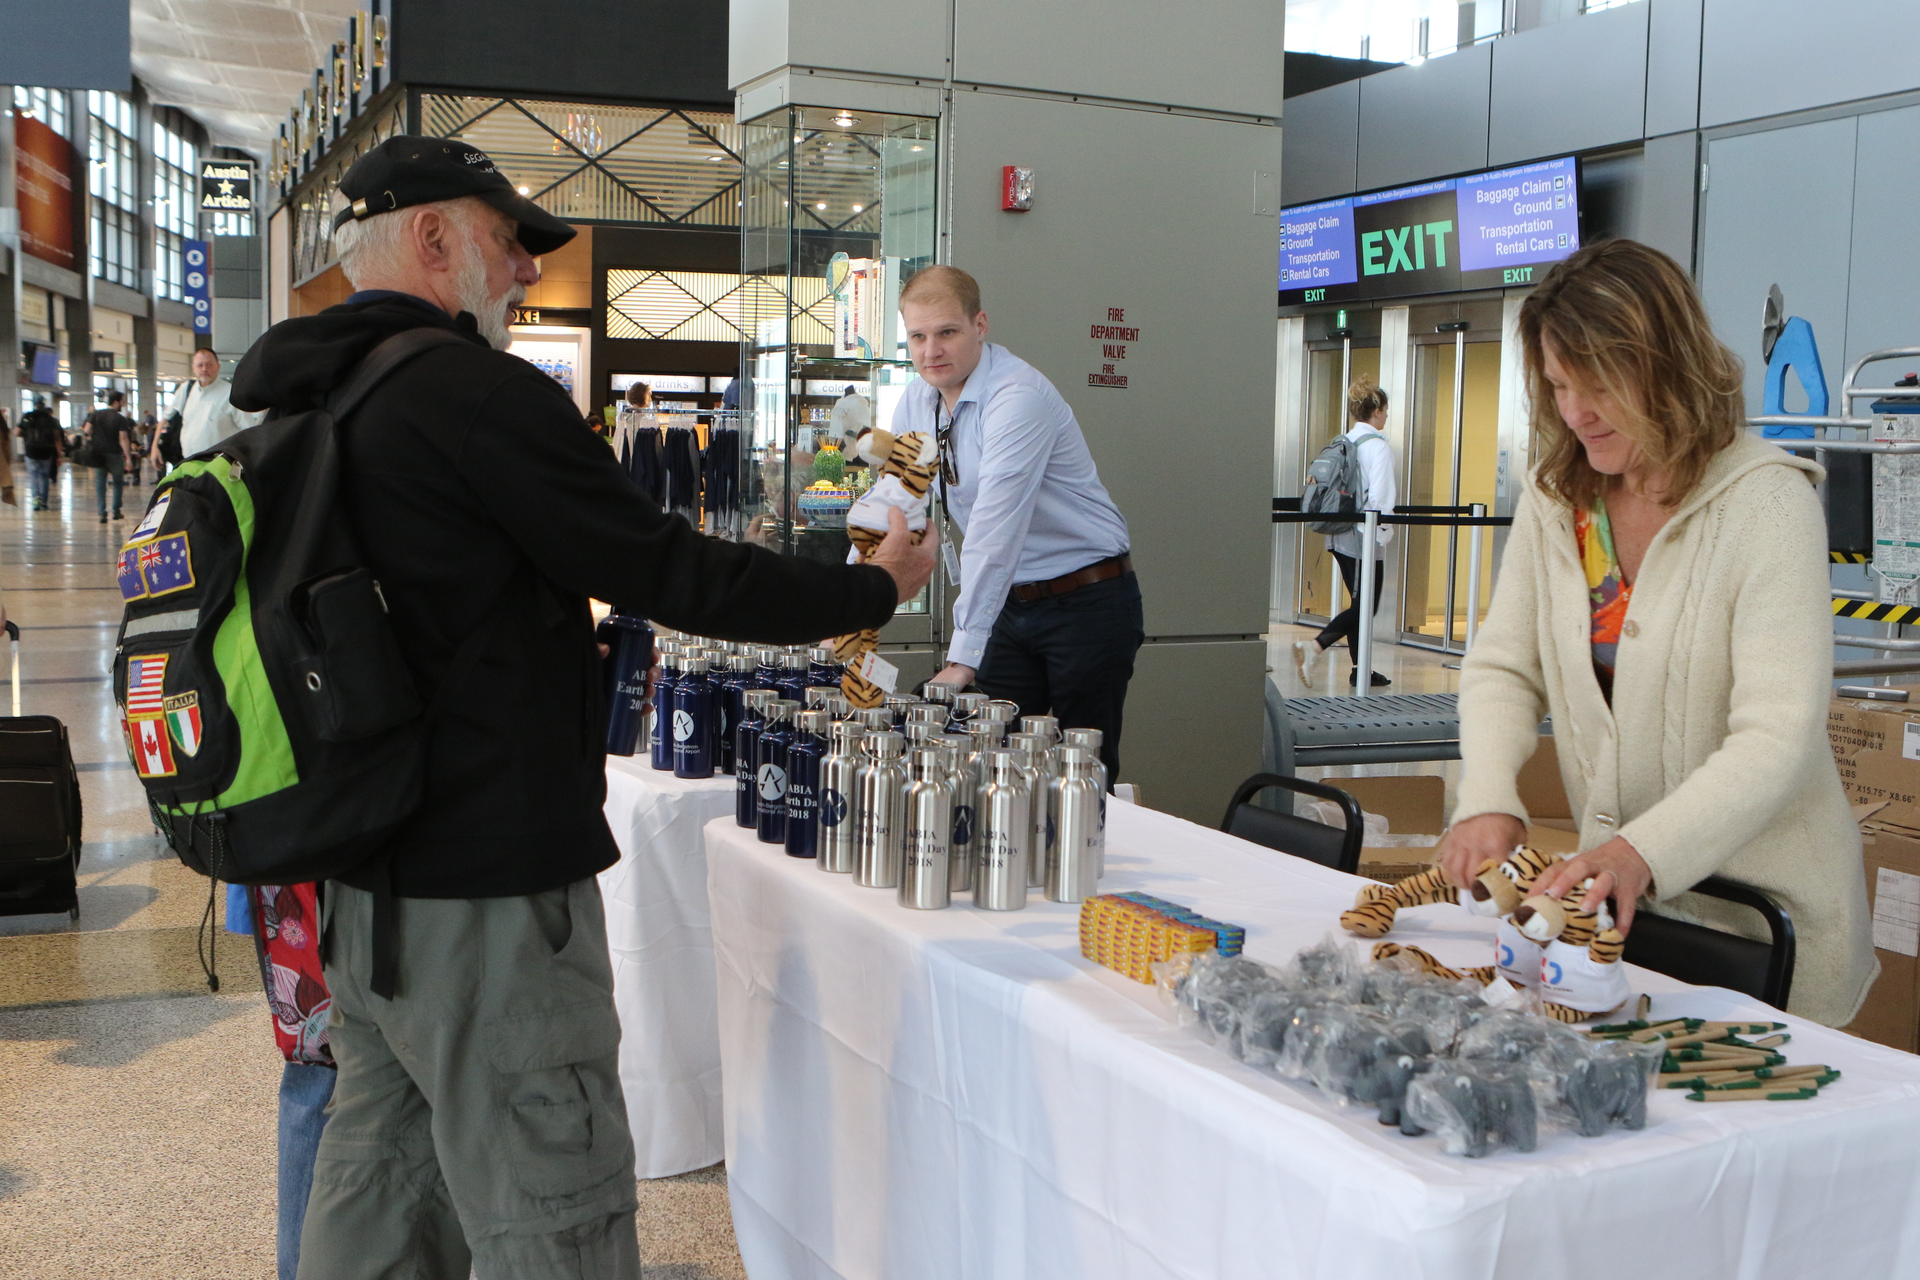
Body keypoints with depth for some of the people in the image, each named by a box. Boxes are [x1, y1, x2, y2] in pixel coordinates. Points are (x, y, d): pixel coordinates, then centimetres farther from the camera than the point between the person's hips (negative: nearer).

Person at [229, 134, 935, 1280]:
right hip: (487, 894, -10)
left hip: (361, 883, 10)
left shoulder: (300, 401, 12)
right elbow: (666, 571, -15)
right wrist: (875, 590, -3)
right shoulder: (472, 392, -17)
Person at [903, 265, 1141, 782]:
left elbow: (994, 531, -29)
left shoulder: (1019, 398, -22)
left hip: (1085, 601, -7)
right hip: (1012, 602, 7)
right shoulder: (916, 403, 3)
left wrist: (963, 658, -34)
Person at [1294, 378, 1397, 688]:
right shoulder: (1377, 446, -12)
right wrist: (1382, 531, -7)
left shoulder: (1341, 443, 10)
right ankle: (1314, 646, -17)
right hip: (1364, 538, -8)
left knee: (1359, 602, 15)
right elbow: (1380, 497, -18)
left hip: (1339, 536, 8)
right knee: (1365, 606, -2)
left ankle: (1359, 669, 18)